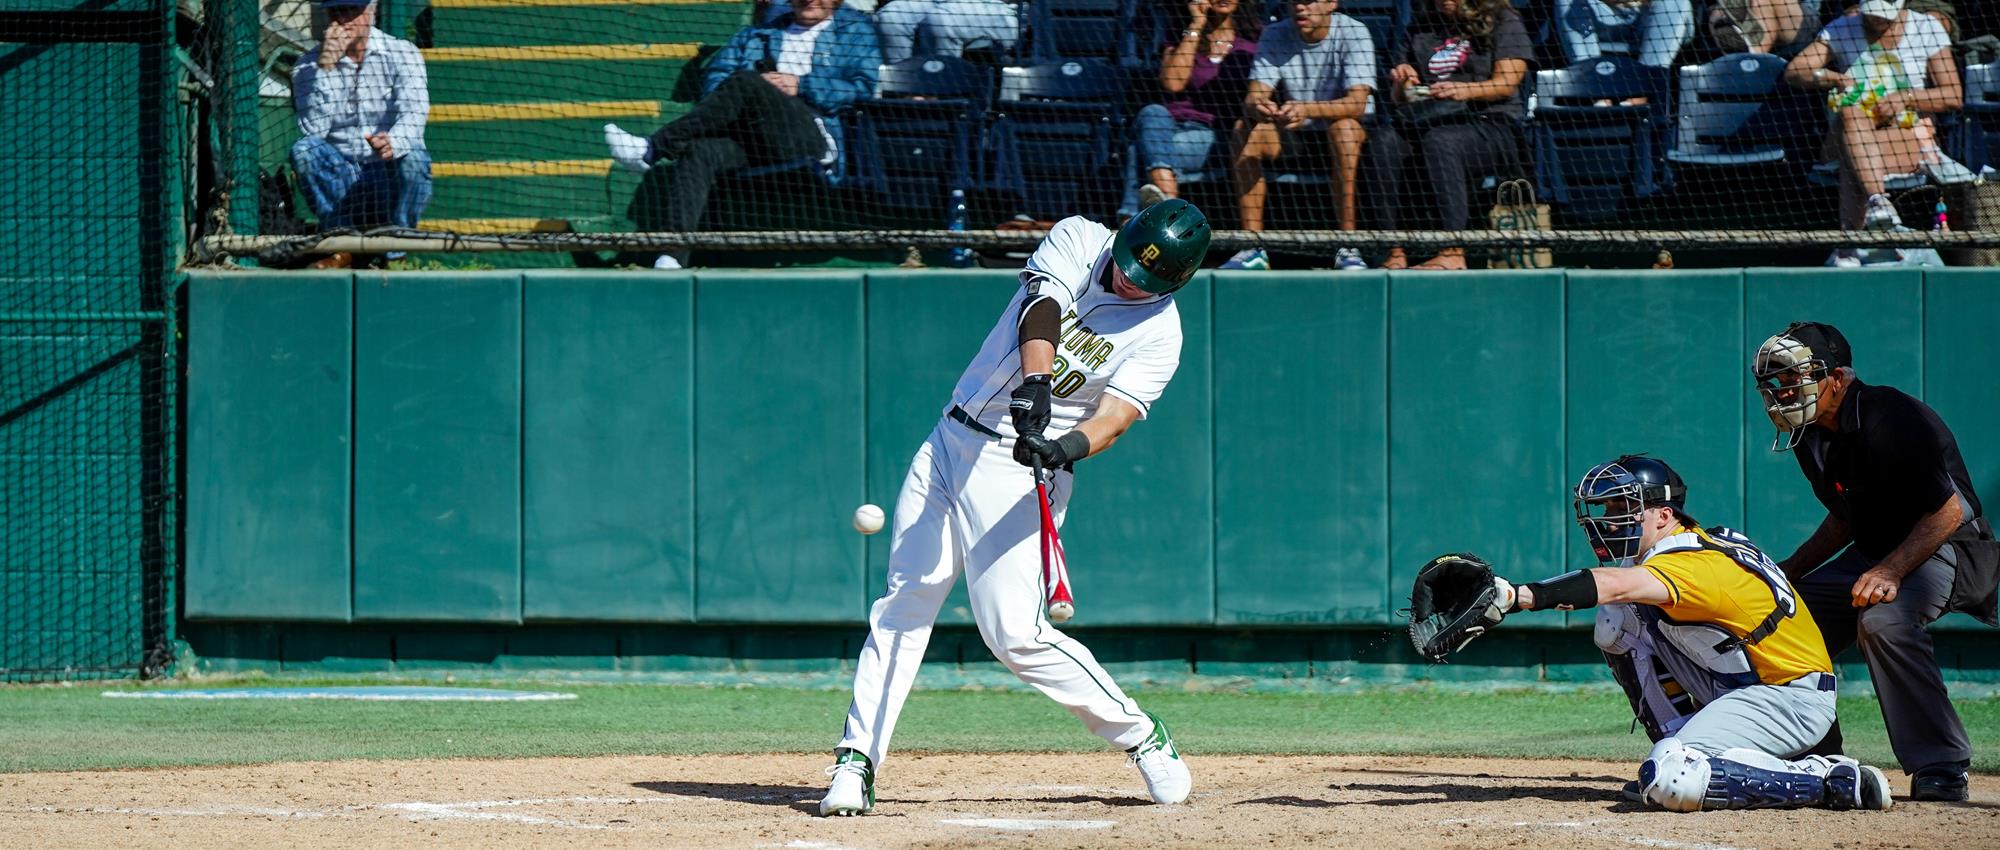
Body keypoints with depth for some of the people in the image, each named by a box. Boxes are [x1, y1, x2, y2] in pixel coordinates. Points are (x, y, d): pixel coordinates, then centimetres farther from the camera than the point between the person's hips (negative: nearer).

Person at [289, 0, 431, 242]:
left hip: (390, 172, -2)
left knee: (414, 158, -33)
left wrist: (393, 143, -40)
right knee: (304, 149, -27)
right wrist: (325, 68, -18)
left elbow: (413, 115, -16)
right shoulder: (309, 66, 5)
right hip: (339, 175, 2)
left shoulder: (403, 54, 2)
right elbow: (312, 131, -10)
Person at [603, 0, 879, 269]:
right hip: (750, 143, 4)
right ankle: (672, 257, -44)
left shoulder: (855, 30, 21)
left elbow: (865, 87, 5)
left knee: (744, 83, -28)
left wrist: (801, 86, -5)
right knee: (697, 151, -29)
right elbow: (713, 80, 18)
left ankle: (653, 149, -31)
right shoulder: (755, 35, 32)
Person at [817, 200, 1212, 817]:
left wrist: (1069, 446, -40)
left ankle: (1140, 737, 6)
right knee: (904, 605, -5)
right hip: (950, 445, 3)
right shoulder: (1080, 239, 1)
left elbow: (1113, 418, -18)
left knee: (1016, 636, -11)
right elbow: (1042, 310, -18)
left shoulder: (1158, 334, -6)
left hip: (1023, 471, -3)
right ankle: (856, 761, -4)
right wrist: (1036, 382, -36)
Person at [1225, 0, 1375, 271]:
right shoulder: (1275, 36, -2)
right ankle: (1253, 247, -22)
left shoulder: (1353, 33, -13)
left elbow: (1357, 103, -26)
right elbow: (1252, 98, -11)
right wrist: (1258, 107, -37)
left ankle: (1348, 246, -35)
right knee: (1245, 130, -22)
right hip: (1296, 137, 4)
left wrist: (1307, 110, -43)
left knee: (1344, 127, -37)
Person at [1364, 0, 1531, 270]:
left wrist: (1466, 90, -23)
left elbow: (1507, 83, -4)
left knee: (1439, 142, -37)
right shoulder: (1422, 30, 23)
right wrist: (1401, 83, -1)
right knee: (1385, 142, -27)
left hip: (1492, 123, -5)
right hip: (1428, 121, 5)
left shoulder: (1504, 23, 9)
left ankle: (1453, 254, -46)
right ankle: (1395, 253, -32)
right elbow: (1398, 98, 23)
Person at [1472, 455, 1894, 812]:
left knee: (1669, 781, -28)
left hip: (1793, 697, -10)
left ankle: (1834, 781, -18)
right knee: (1616, 621, 7)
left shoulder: (1697, 564, -23)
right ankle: (1680, 754, 9)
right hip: (1740, 694, 10)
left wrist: (1517, 596, -49)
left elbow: (1615, 586, -39)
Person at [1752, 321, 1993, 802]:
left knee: (1883, 622, -36)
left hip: (1943, 546, -10)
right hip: (1873, 553, 10)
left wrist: (1891, 571, -34)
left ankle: (1941, 771, -29)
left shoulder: (1891, 421, -25)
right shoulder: (1813, 437, 3)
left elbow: (1948, 511, -25)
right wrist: (1788, 572, 8)